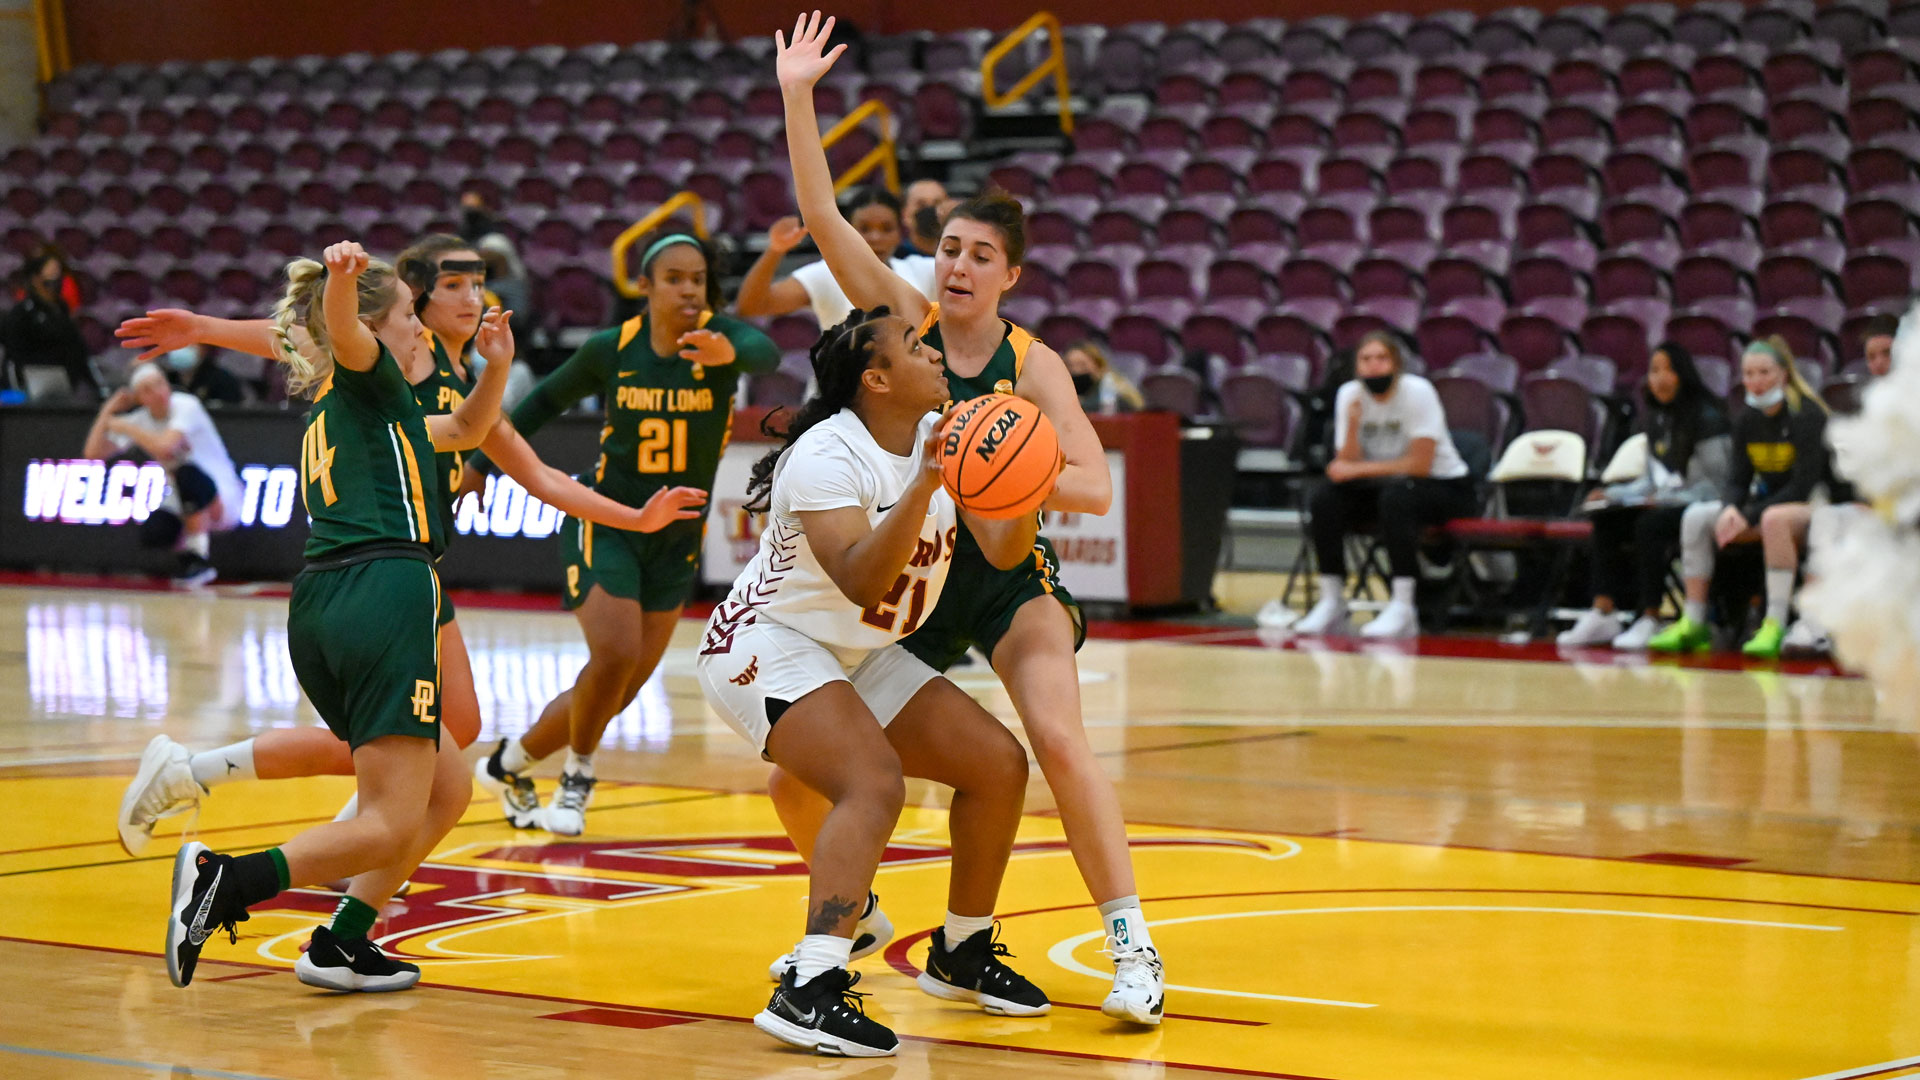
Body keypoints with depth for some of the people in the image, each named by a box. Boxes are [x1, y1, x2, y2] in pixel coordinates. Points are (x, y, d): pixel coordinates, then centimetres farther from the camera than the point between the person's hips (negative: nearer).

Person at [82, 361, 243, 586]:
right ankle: (189, 550, 8)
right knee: (152, 534, -28)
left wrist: (126, 427, -19)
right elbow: (92, 453, -1)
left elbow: (164, 447, -33)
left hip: (222, 500, -5)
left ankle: (199, 558, -22)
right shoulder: (140, 420, 2)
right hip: (182, 504, 5)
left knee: (186, 474, -37)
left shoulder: (186, 406, -16)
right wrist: (108, 410, -4)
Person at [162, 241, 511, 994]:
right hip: (385, 595, -9)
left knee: (447, 789, 18)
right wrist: (343, 275, -40)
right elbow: (342, 327, -19)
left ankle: (340, 946, 11)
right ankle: (225, 880, -24)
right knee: (392, 827, -11)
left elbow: (463, 432, 42)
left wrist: (496, 366, 25)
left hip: (318, 606, 9)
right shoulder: (367, 374, 7)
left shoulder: (333, 409, 30)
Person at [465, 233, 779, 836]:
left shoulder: (720, 336, -10)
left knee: (616, 693, 6)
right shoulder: (611, 350, -7)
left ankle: (507, 765, 28)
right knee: (615, 657, -23)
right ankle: (577, 777, 3)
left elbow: (766, 354, -34)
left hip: (677, 541, 2)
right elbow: (546, 401, 11)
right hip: (606, 525, -2)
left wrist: (730, 354, -57)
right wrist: (481, 463, 14)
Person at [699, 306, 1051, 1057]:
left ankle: (962, 954, 20)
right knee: (874, 782, -30)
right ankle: (809, 991, -38)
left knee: (998, 764, 2)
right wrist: (923, 487, -41)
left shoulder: (942, 436, 0)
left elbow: (1002, 553, -5)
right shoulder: (828, 455, -23)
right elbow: (862, 581, -34)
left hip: (860, 657, 9)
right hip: (766, 646, -9)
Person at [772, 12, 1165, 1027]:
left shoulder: (1032, 364, -10)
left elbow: (1094, 488, -16)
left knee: (1059, 740, -26)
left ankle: (1133, 948, -20)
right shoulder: (905, 322, -6)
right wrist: (795, 97, -22)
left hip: (1007, 576, -2)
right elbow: (821, 213, -13)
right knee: (795, 775, -2)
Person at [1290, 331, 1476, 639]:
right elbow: (1347, 464, -9)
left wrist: (1359, 469, -23)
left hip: (1443, 486, -5)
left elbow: (1420, 464, -22)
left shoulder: (1418, 392, -18)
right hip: (1382, 485, 5)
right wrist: (1353, 423, -26)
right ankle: (1331, 604, -14)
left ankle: (1402, 608, -37)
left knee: (1395, 497, -37)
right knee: (1323, 501, -21)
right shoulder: (1350, 395, -4)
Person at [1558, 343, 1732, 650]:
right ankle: (1603, 612, -22)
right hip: (1664, 503, 7)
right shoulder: (1656, 418, 15)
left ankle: (1650, 620, -29)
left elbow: (1715, 485, -13)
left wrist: (1665, 500, -21)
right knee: (1607, 519, -15)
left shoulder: (1707, 417, -9)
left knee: (1649, 525, -33)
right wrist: (1614, 494, 4)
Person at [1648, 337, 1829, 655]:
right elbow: (1738, 477, 4)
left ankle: (1775, 625, -42)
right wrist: (1730, 508, -20)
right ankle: (1693, 623, -12)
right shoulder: (1747, 420, 2)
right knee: (1696, 517, -11)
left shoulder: (1807, 415, -17)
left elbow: (1803, 486, -22)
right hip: (1767, 499, 7)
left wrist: (1750, 516, -26)